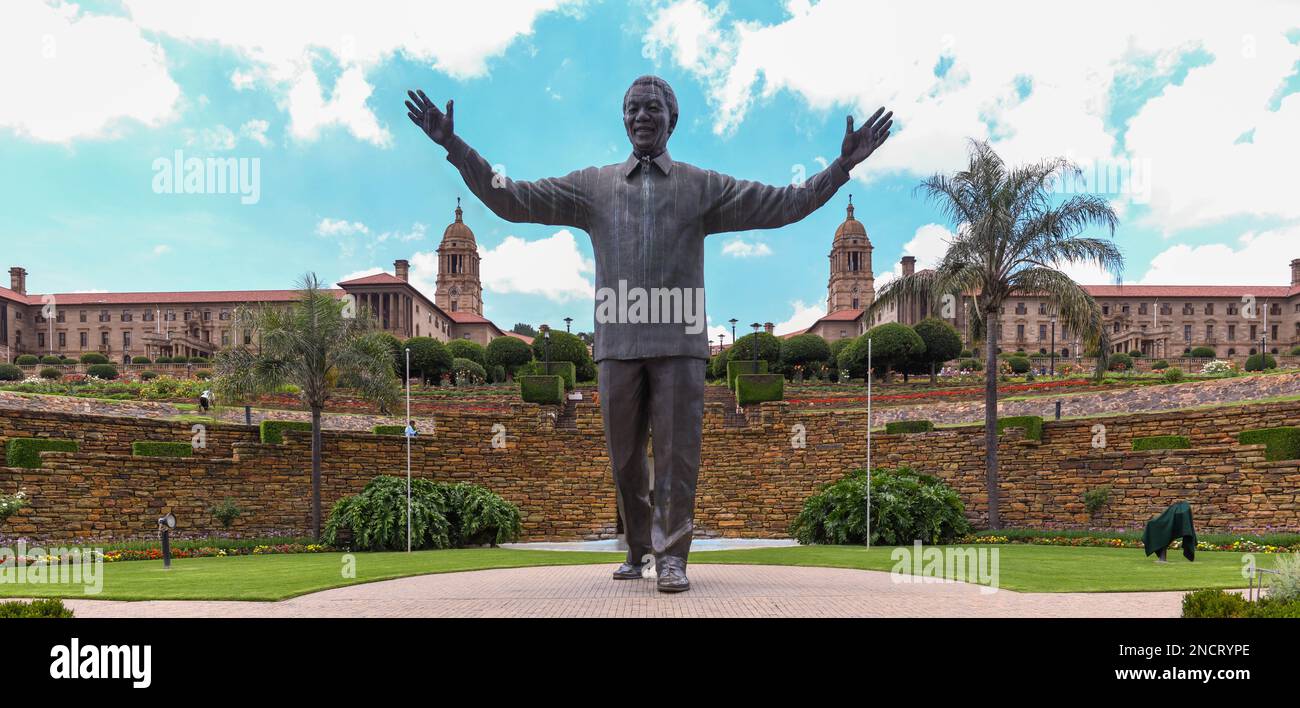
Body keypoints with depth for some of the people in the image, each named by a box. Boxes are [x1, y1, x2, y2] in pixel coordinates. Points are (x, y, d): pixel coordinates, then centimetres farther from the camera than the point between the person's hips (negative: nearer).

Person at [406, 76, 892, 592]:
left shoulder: (703, 187, 10)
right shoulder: (591, 186, 13)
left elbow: (783, 204, 5)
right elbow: (511, 199, 8)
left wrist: (842, 166, -6)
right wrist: (454, 147, 0)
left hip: (679, 342, -1)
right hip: (617, 344, 2)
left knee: (676, 453, -3)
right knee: (625, 458, 8)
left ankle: (671, 557, 7)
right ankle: (638, 549, 26)